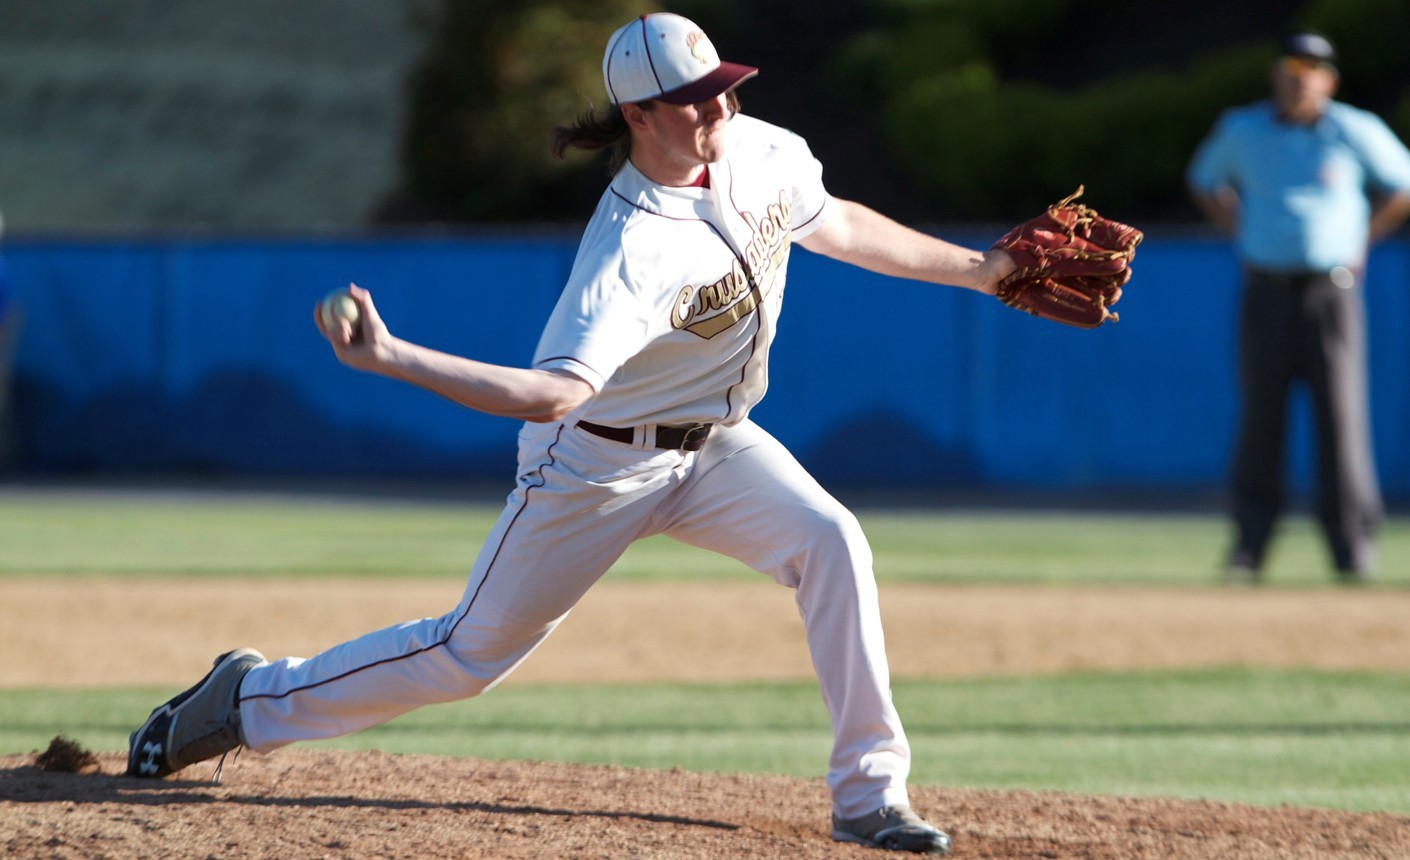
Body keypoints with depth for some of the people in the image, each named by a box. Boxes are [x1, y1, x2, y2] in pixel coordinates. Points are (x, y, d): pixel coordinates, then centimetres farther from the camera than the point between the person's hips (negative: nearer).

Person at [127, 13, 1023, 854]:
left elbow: (839, 225, 11)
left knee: (831, 540, -20)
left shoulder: (764, 153, -11)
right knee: (475, 649, 3)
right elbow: (556, 393, -46)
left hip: (714, 445, 6)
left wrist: (978, 268, 14)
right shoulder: (635, 251, -35)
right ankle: (253, 698, 24)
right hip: (597, 462, -6)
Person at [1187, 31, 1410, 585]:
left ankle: (1353, 547, -1)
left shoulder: (1356, 132, 0)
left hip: (1332, 291, -1)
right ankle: (1249, 545, 3)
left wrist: (1361, 241, 5)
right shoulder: (1241, 130, 6)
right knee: (1260, 416, -1)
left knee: (1341, 415, -5)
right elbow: (1203, 181, 24)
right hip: (1266, 291, 1)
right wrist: (1241, 236, 12)